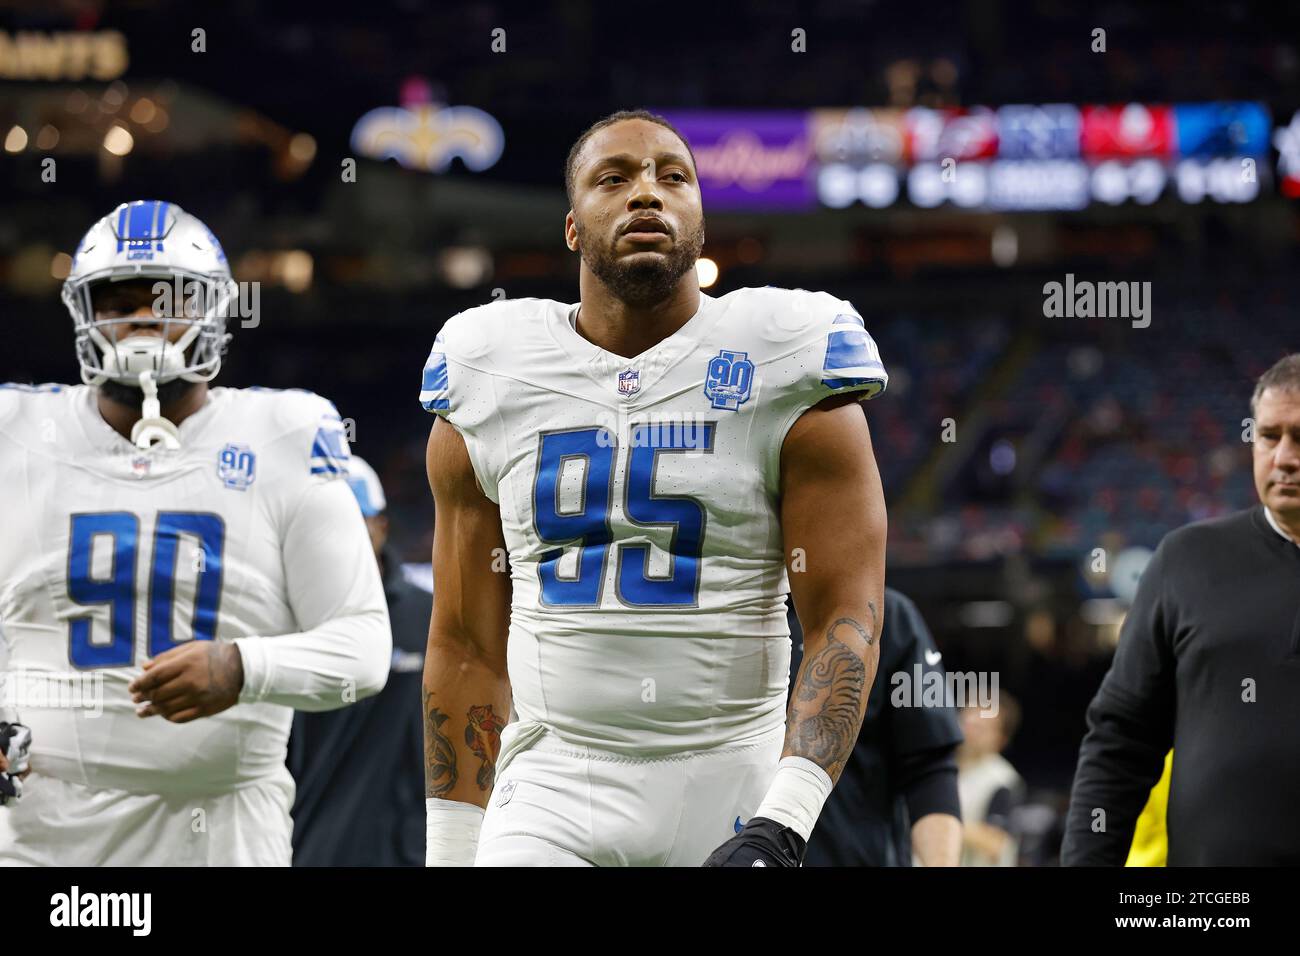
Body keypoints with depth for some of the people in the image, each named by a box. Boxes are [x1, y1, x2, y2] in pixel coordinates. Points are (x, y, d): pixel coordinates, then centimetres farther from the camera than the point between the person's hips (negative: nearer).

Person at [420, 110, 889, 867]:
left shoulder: (785, 370, -3)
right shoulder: (494, 385, 6)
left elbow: (847, 620, -8)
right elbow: (467, 647, 10)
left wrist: (781, 827, -20)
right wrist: (452, 852, 7)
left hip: (729, 790, -1)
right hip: (552, 791, 1)